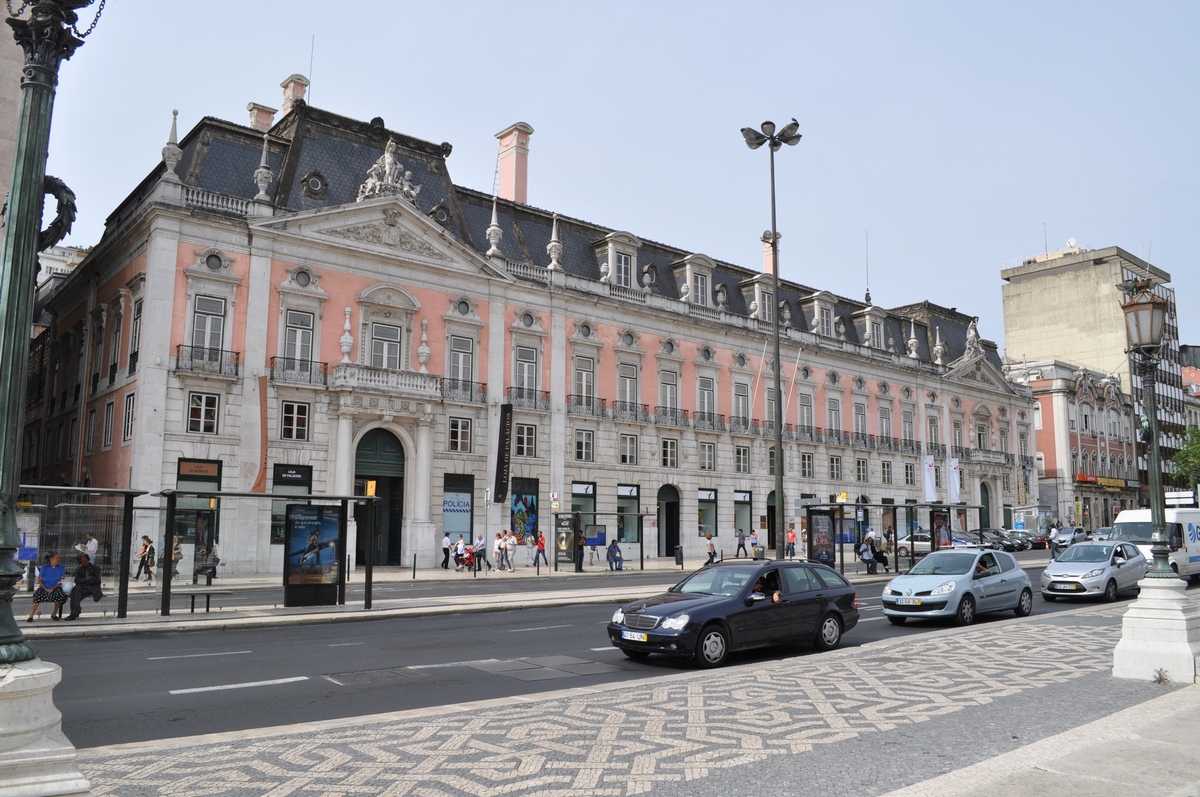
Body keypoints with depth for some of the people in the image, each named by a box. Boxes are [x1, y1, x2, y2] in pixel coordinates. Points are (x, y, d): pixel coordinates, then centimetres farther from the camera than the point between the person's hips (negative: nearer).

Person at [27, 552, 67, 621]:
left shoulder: (61, 568, 8)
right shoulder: (44, 567, 5)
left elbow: (61, 581, 1)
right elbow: (39, 580, 0)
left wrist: (53, 588, -15)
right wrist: (46, 589, -16)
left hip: (55, 588, 1)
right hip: (44, 587, 0)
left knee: (61, 595, -31)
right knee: (38, 595, -33)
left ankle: (54, 614, -8)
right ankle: (31, 616, -24)